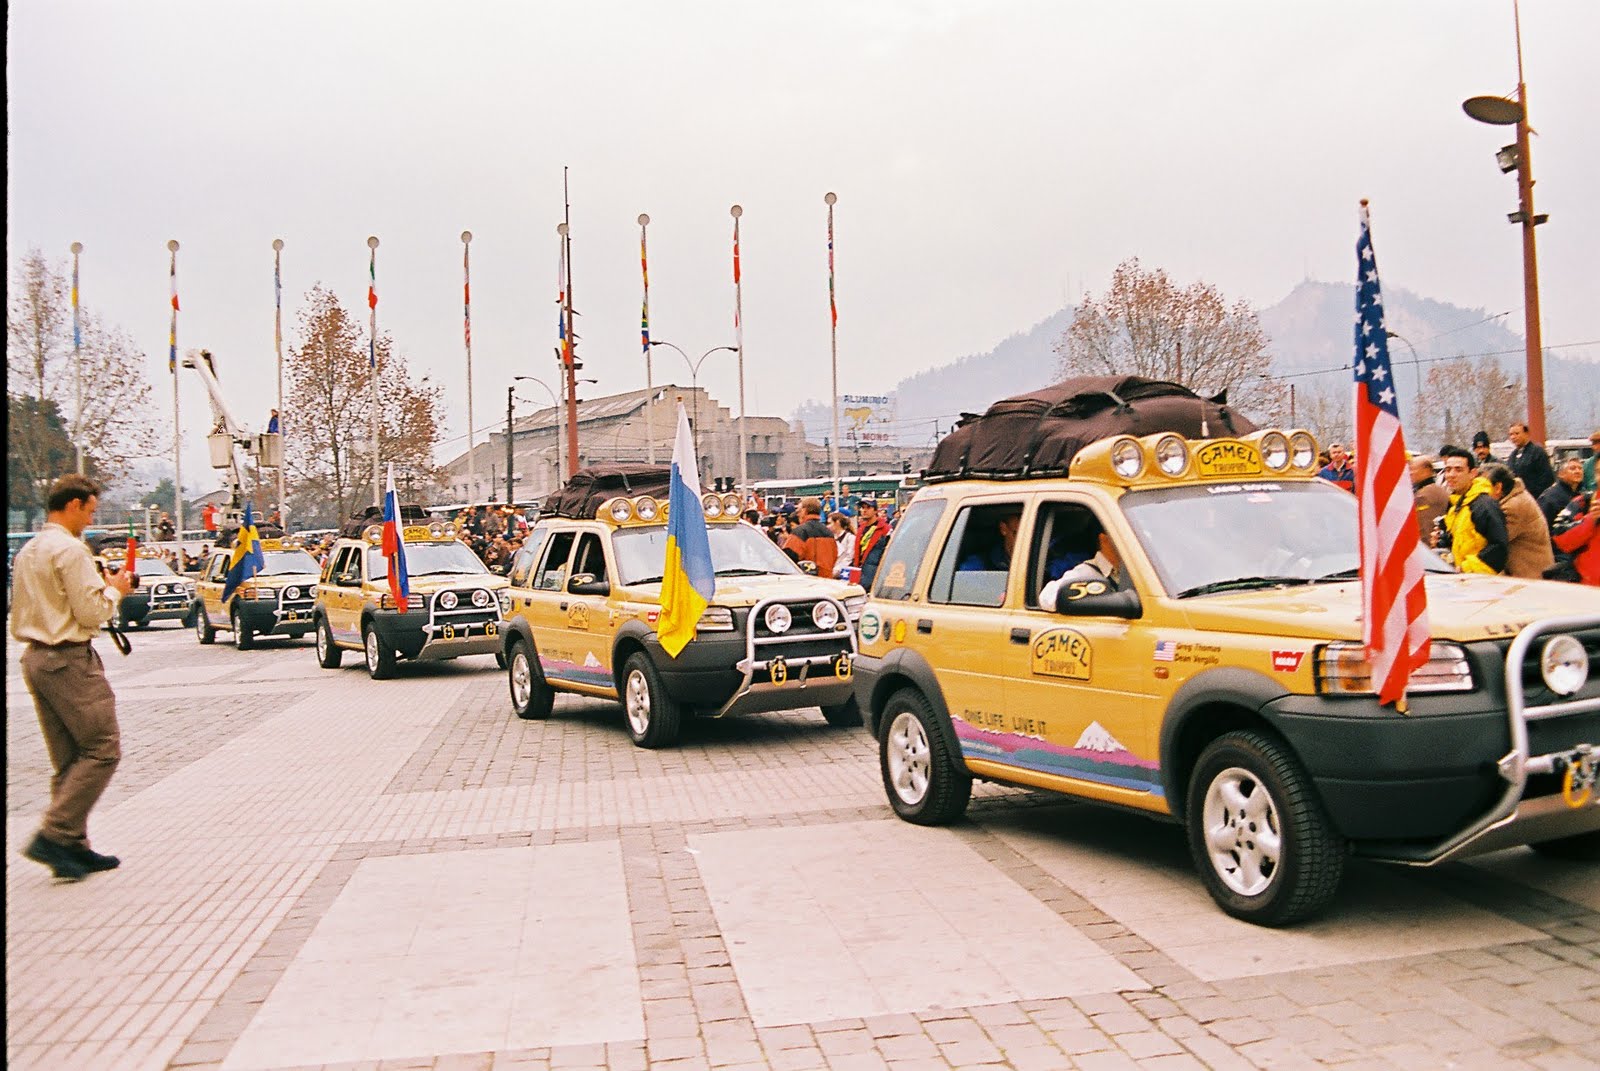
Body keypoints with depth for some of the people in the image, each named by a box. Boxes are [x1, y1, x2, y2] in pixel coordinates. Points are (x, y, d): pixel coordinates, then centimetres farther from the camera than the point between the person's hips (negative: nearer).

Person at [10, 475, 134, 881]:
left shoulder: (27, 551, 16)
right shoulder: (70, 549, -14)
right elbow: (91, 612, -18)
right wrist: (115, 589, 1)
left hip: (35, 658, 10)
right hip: (69, 660, -10)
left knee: (68, 759, 12)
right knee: (102, 749, -5)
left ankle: (73, 847, 14)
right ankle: (54, 835, -9)